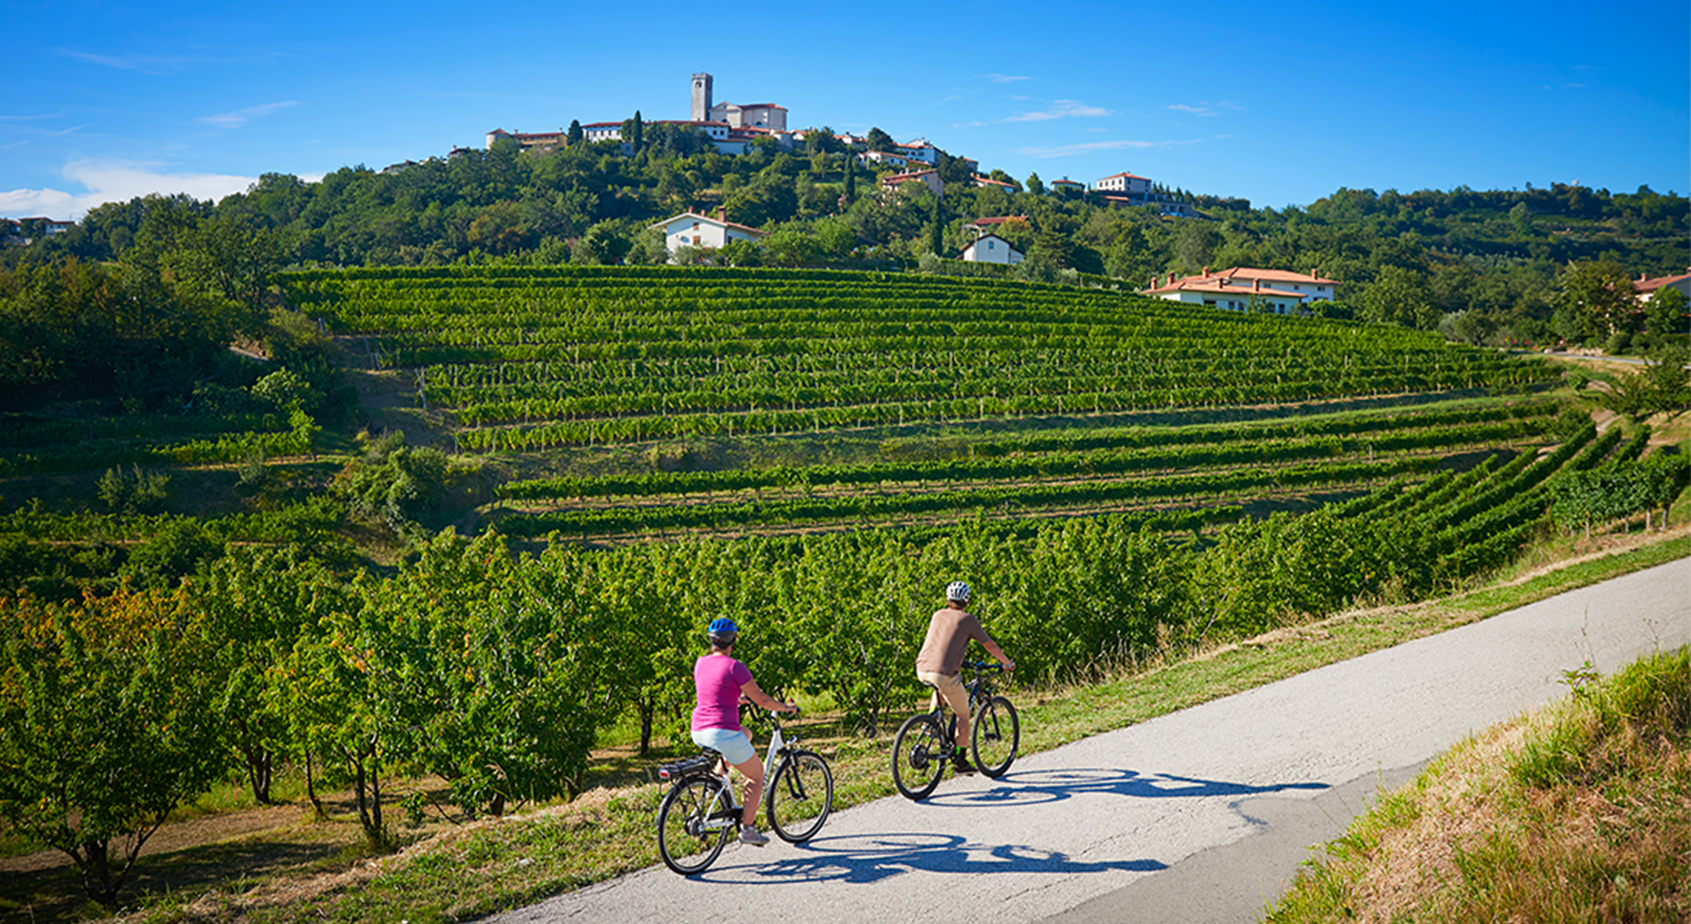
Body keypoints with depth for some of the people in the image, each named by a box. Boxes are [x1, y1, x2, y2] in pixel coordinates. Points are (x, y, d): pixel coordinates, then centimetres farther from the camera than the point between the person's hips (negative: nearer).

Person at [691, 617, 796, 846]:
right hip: (723, 731, -7)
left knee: (745, 734, 34)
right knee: (756, 775, 13)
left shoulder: (700, 663, 9)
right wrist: (786, 707, 10)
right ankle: (747, 829, 10)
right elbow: (761, 700, -6)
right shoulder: (734, 666, -11)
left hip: (698, 732, 7)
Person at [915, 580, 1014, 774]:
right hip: (945, 672, -5)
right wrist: (1007, 663, 24)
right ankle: (960, 761, 13)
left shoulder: (938, 616, 18)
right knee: (963, 714, 12)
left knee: (940, 688, 39)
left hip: (922, 670, 5)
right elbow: (990, 645, 9)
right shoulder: (968, 620, 3)